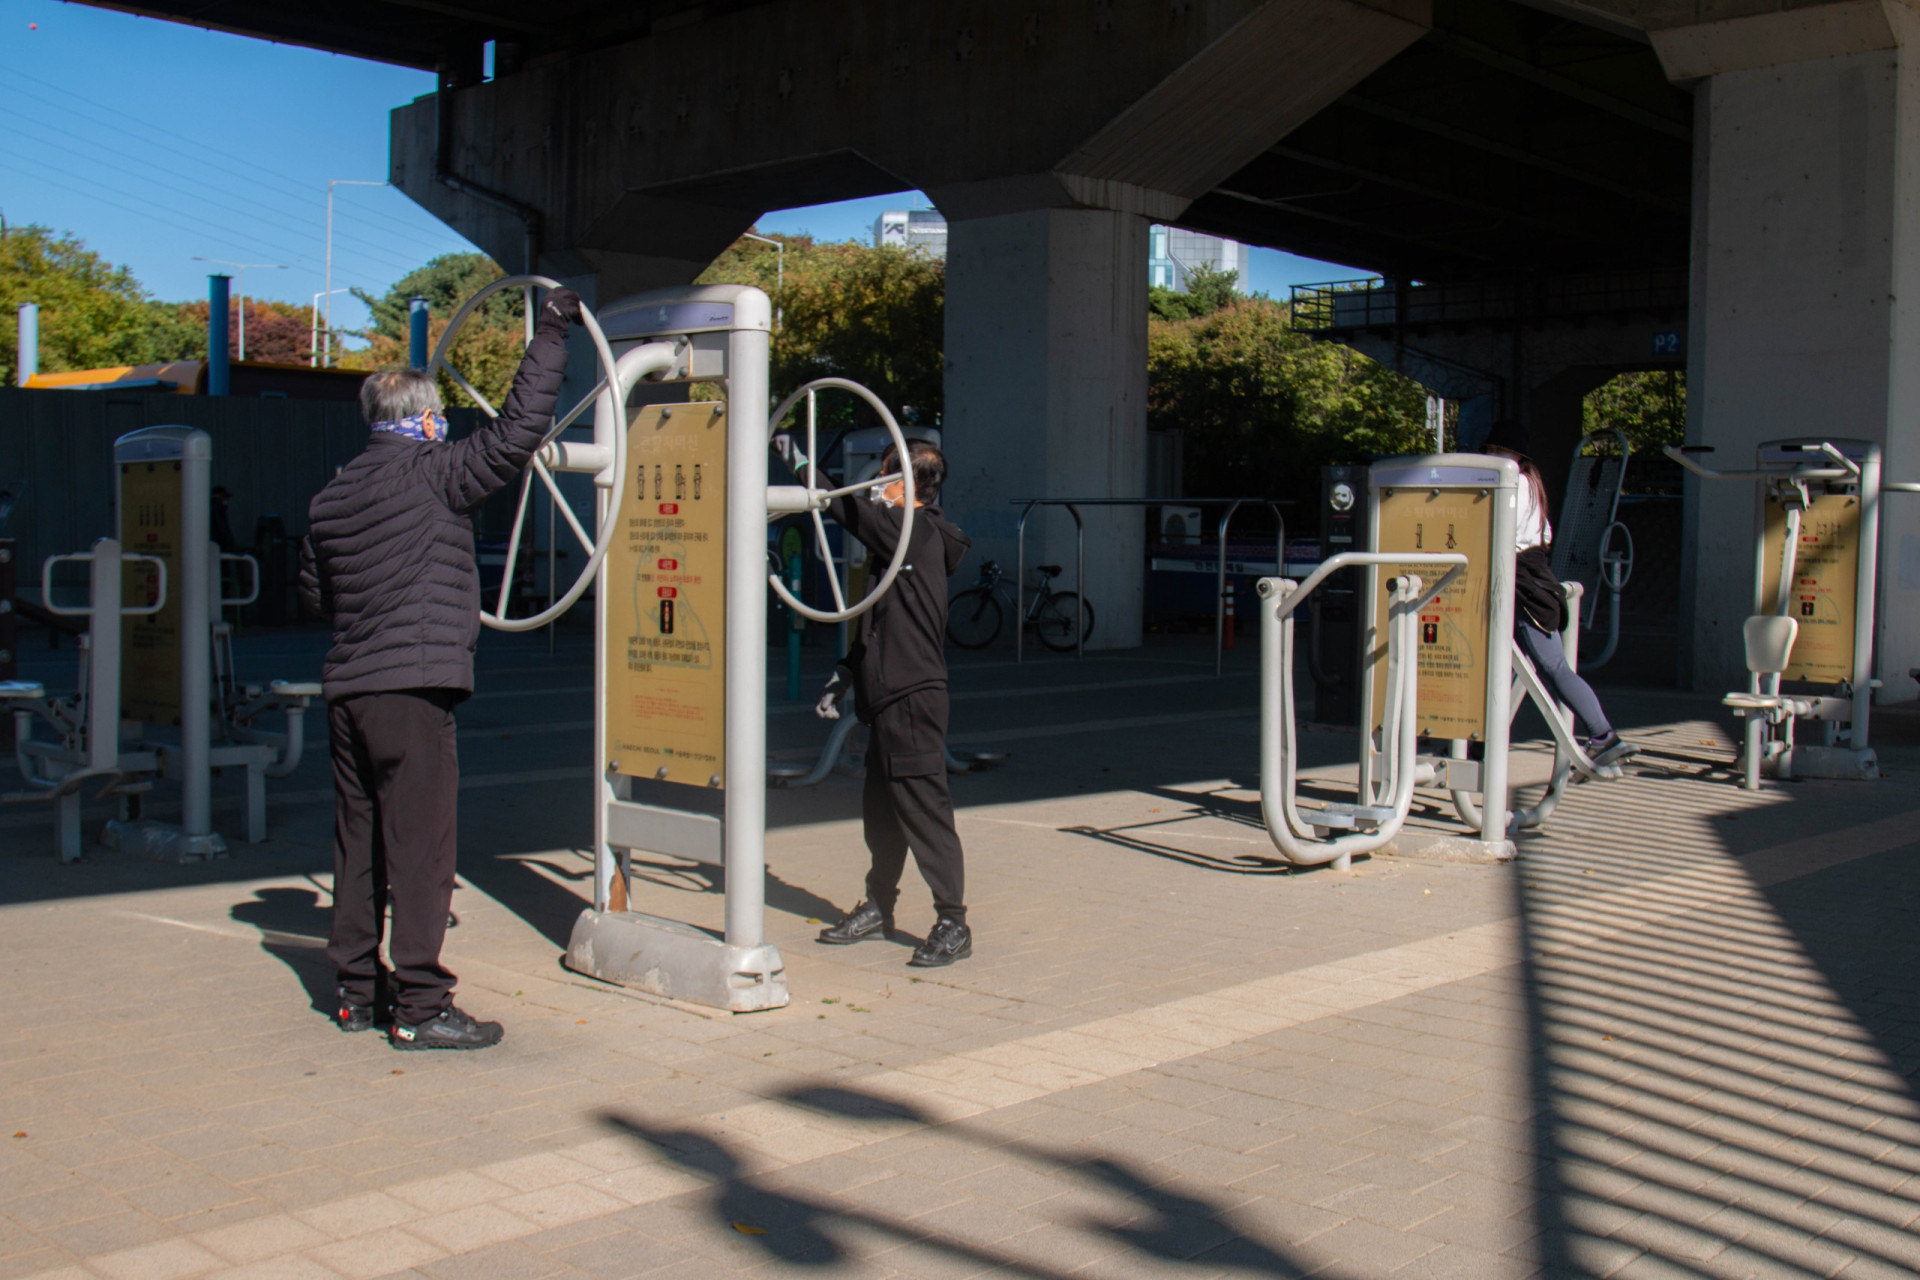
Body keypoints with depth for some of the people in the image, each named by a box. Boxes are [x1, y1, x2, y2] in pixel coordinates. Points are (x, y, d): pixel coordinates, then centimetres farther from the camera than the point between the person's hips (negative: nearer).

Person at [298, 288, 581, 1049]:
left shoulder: (330, 499, 15)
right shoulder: (434, 474, -7)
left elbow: (313, 592, 24)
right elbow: (519, 430, -11)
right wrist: (550, 336, -2)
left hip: (346, 688, 8)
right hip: (412, 688, -8)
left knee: (359, 842, 14)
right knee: (420, 846, -4)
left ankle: (357, 989, 23)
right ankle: (420, 1007, -1)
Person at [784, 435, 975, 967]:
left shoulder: (919, 533, -11)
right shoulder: (905, 538, 18)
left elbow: (848, 508, -17)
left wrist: (798, 459, -8)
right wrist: (846, 673, 21)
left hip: (914, 701, -10)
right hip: (888, 700, 10)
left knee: (924, 809, -8)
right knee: (879, 808, 17)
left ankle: (953, 924, -2)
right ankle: (878, 908, 31)